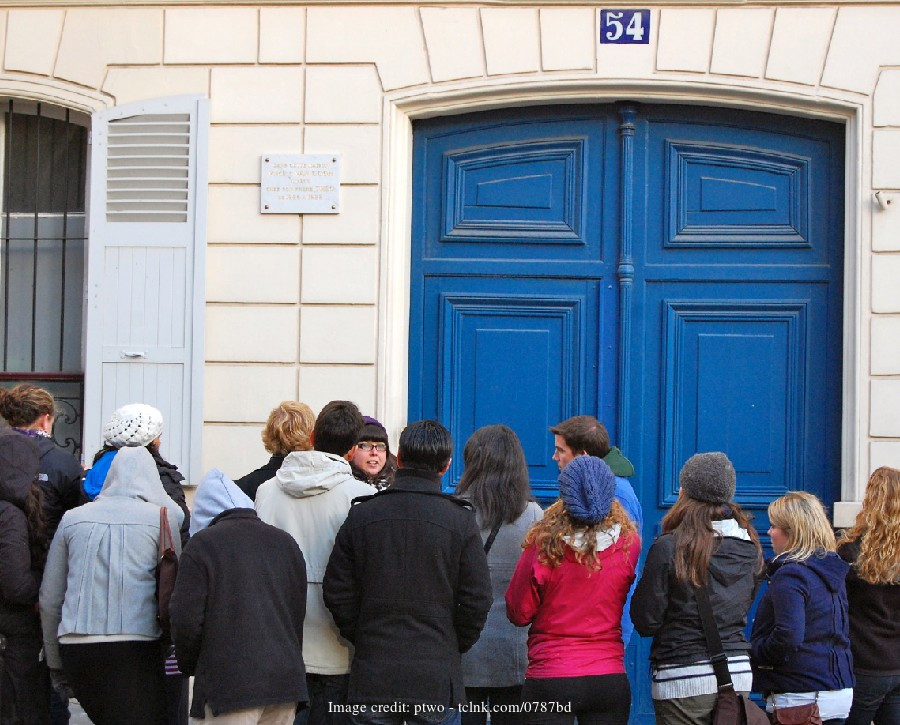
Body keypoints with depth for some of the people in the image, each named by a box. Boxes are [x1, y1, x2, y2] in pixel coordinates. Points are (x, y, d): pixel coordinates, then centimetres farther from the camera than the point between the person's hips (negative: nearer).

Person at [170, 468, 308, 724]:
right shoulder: (285, 542, 14)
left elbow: (186, 618, -7)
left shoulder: (202, 543, -3)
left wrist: (189, 665, 9)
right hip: (285, 682, 6)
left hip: (229, 684, -5)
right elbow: (298, 611, 15)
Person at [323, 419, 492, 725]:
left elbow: (337, 593, 2)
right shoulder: (461, 520, -3)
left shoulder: (361, 515, 1)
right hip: (437, 678, -1)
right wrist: (452, 648, 10)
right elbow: (477, 600, -4)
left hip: (372, 678, 1)